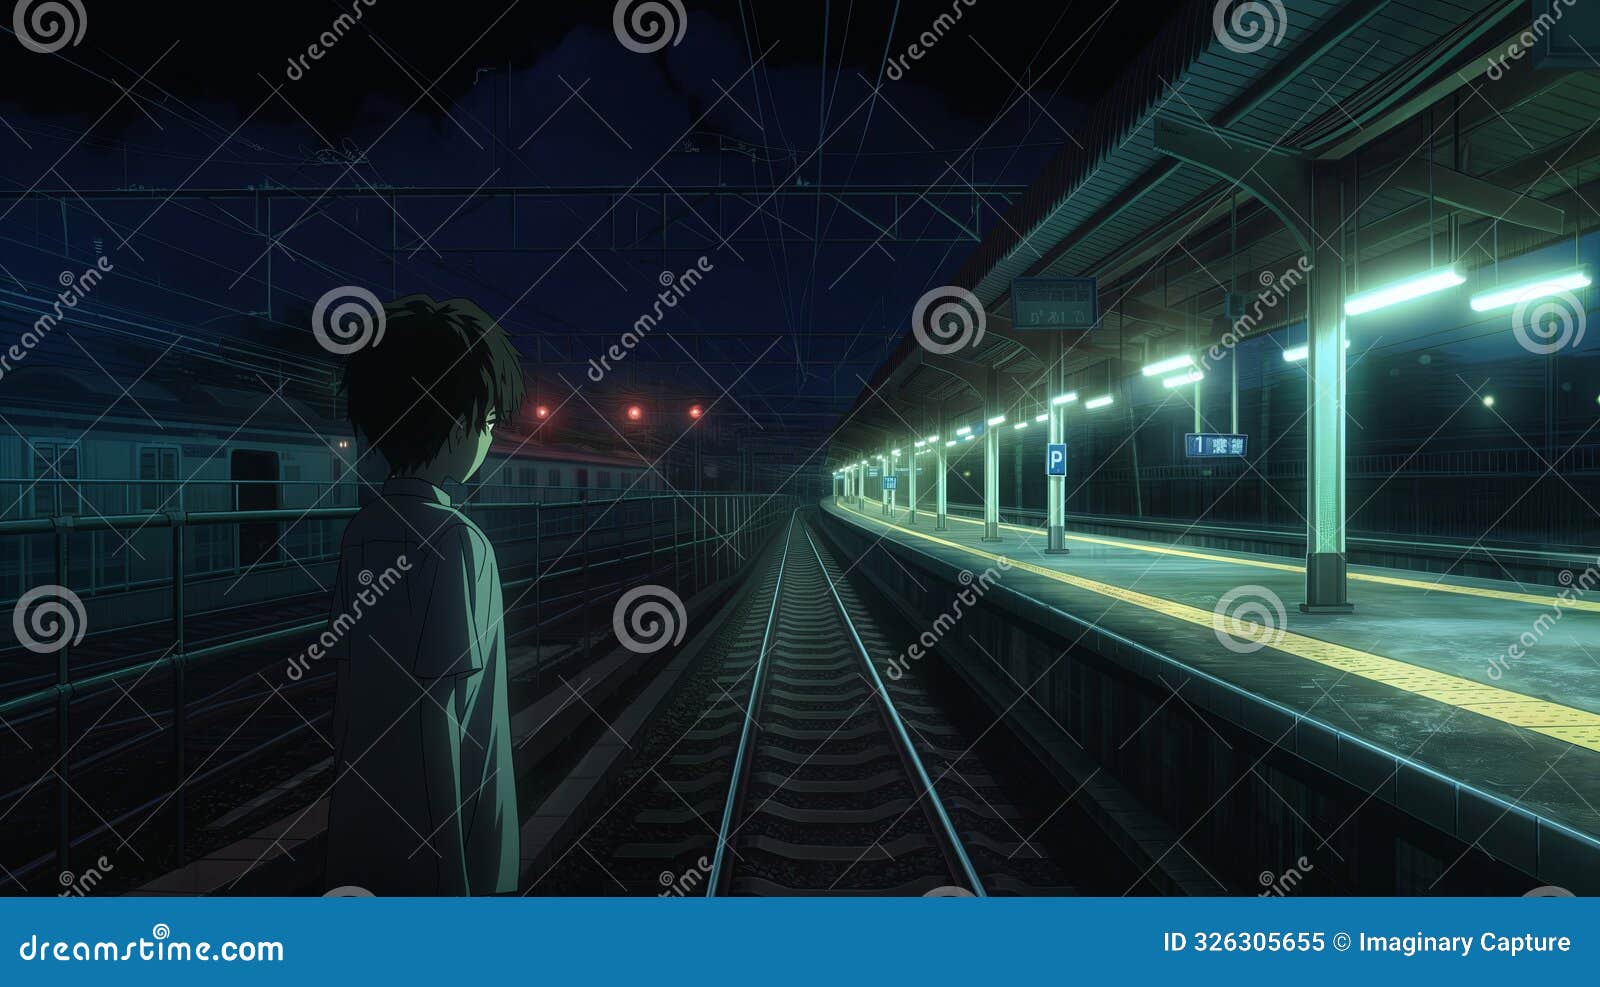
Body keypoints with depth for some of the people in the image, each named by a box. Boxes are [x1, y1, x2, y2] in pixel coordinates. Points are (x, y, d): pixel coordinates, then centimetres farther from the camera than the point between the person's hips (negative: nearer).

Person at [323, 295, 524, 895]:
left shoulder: (364, 532, 2)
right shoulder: (453, 539, -21)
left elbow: (354, 674, 8)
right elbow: (445, 707, -21)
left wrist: (359, 790, 17)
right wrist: (462, 876, -15)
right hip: (428, 838, -7)